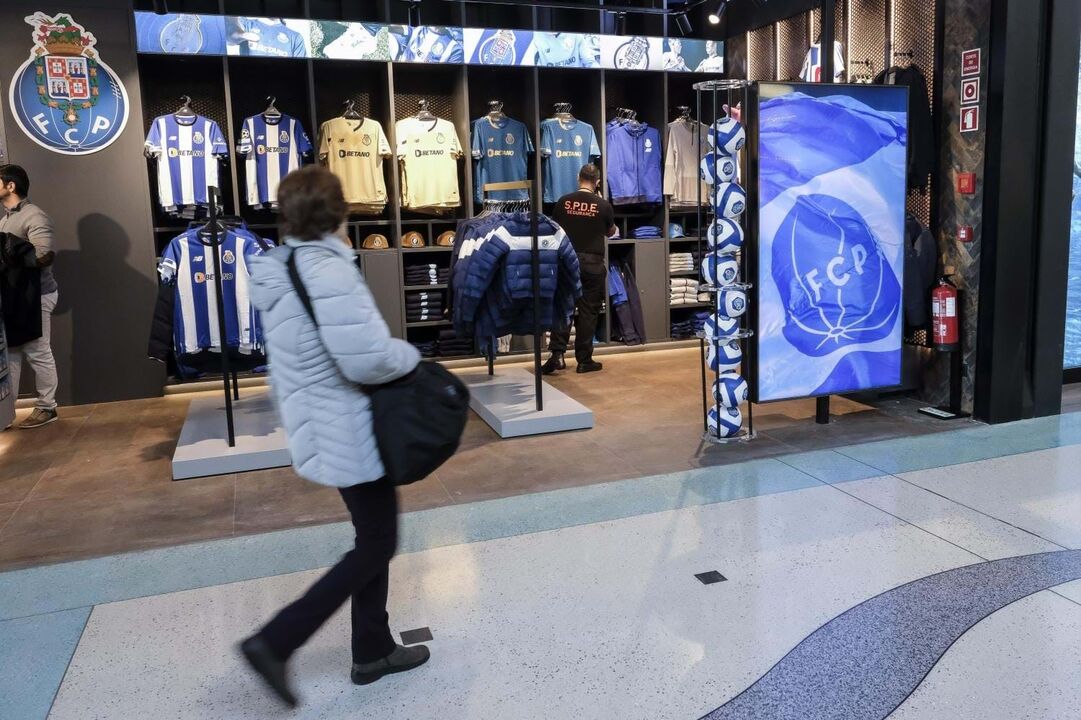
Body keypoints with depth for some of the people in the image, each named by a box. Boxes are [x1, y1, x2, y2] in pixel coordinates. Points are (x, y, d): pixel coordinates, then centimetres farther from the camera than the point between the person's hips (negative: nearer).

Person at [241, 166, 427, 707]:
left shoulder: (281, 269, 6)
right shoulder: (328, 272, -25)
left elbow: (288, 359, 14)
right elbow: (368, 359, -30)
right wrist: (411, 355, -11)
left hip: (321, 426, 10)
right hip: (348, 433, -10)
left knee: (373, 538, 19)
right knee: (376, 547, 5)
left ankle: (373, 651, 30)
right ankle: (275, 642, 7)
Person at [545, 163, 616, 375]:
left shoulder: (563, 201, -1)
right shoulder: (603, 205, -4)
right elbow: (610, 232, 13)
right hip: (592, 262, -1)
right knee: (588, 311, 5)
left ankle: (557, 353, -6)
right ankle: (584, 360, 8)